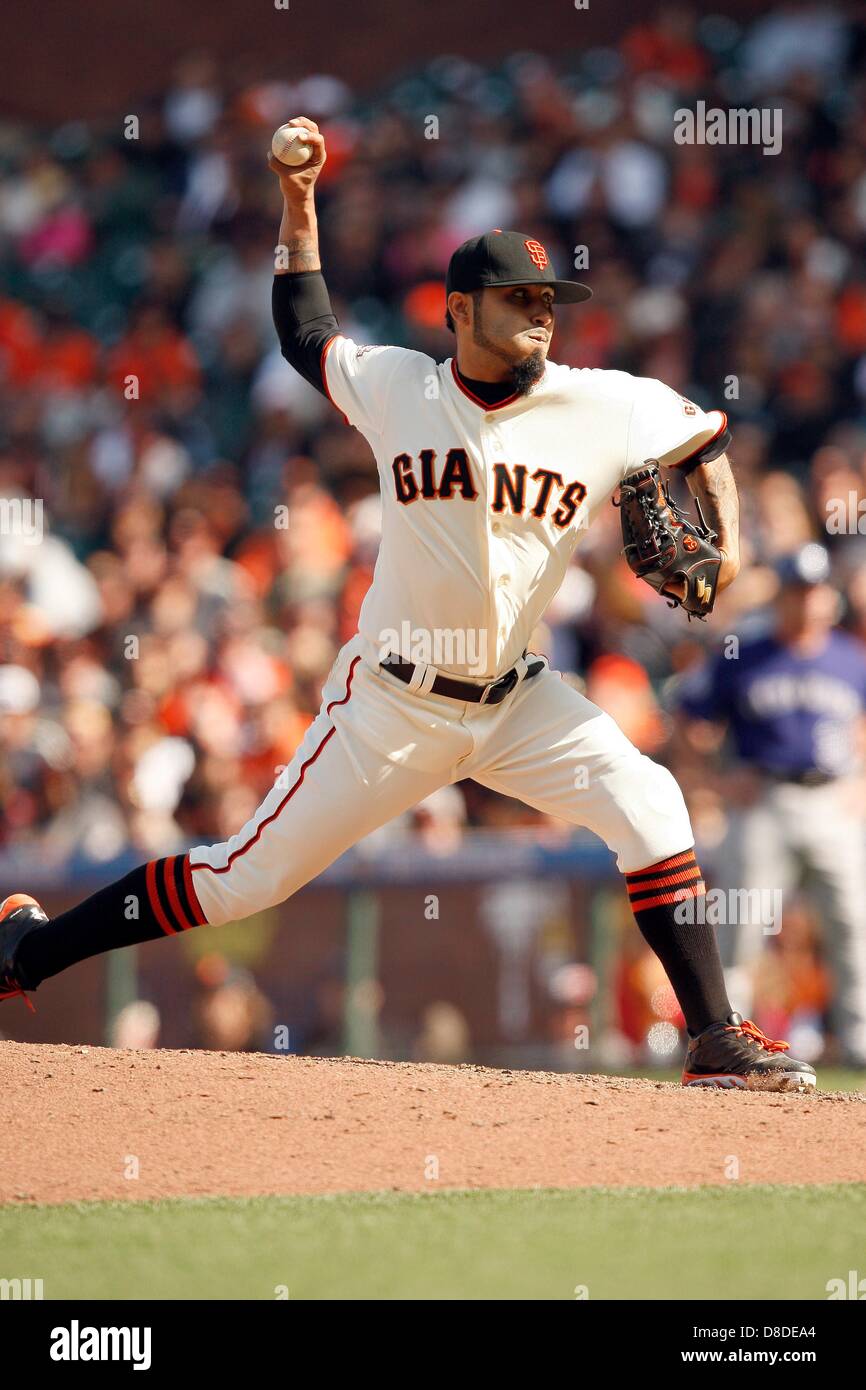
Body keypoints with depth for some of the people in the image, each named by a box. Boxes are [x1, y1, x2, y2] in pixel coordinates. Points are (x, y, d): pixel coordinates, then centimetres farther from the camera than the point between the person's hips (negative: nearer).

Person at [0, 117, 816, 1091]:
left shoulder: (604, 407, -4)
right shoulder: (395, 388, -4)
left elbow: (706, 438, 11)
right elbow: (304, 330, 15)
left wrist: (724, 541, -4)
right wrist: (298, 203, 10)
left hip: (516, 700, 2)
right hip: (392, 702, -2)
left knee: (648, 808, -18)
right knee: (248, 874, -1)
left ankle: (714, 1041, -11)